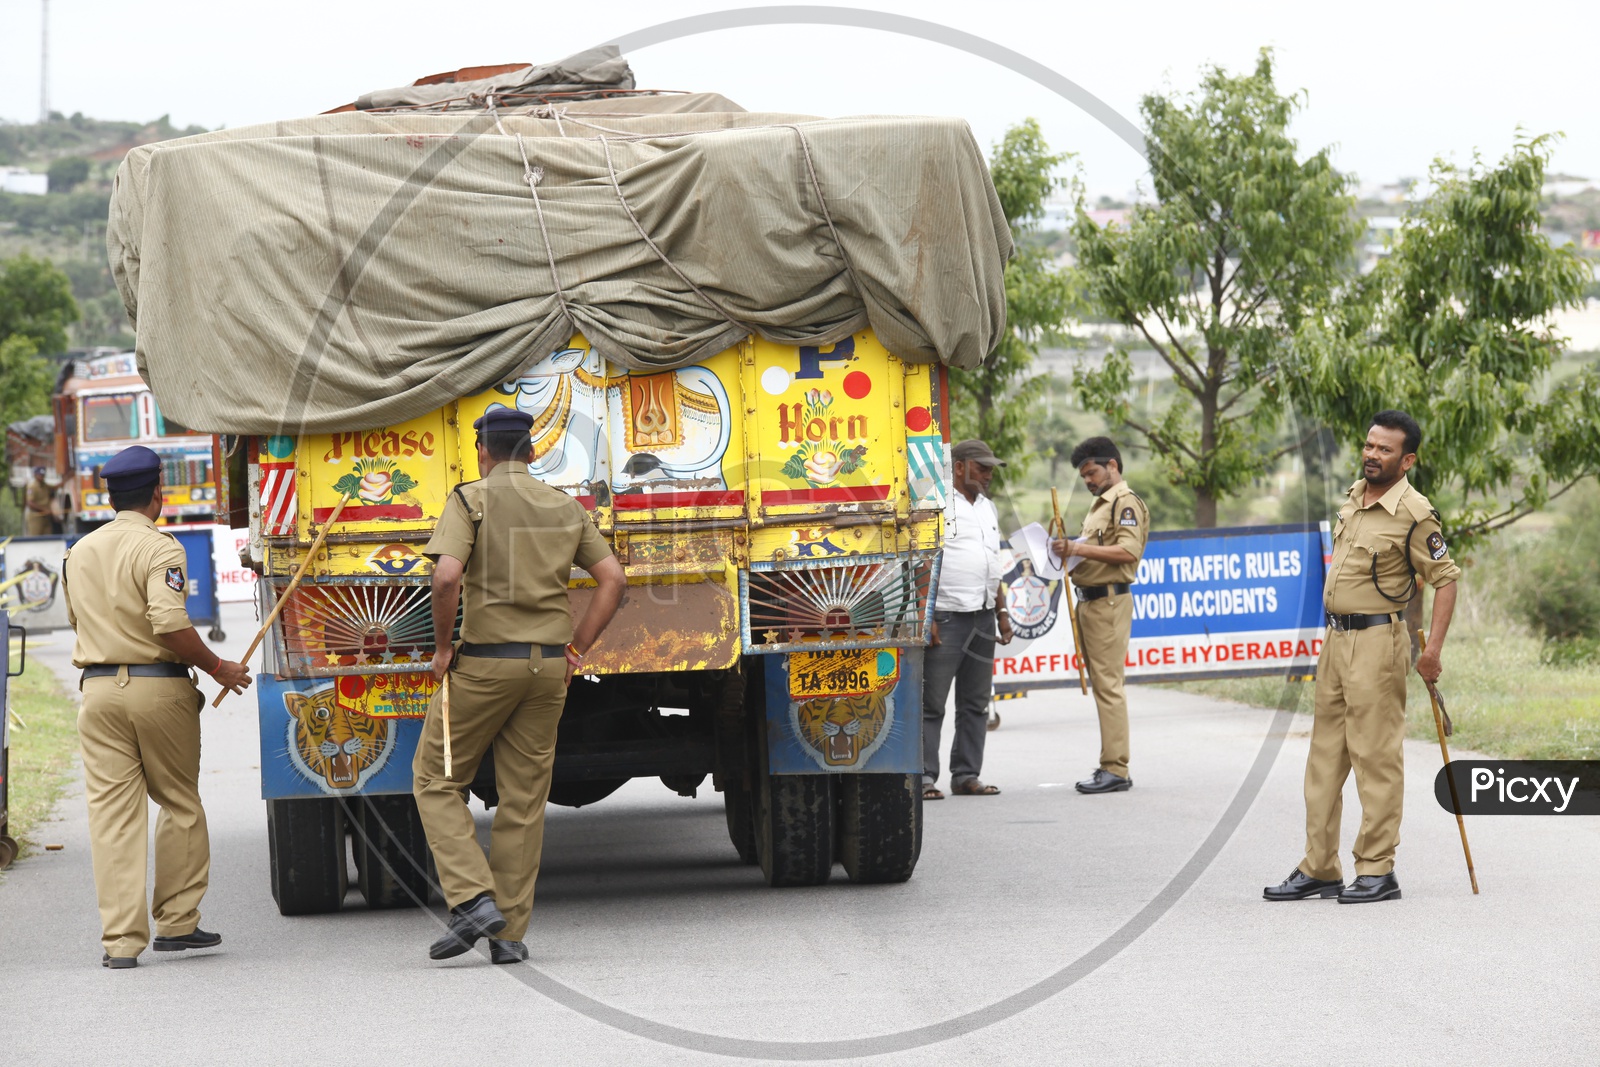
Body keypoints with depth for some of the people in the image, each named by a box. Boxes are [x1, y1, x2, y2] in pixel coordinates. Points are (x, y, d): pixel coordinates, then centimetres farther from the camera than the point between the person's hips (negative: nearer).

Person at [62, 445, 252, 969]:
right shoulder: (159, 549, -10)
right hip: (159, 687, -4)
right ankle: (176, 921, 16)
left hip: (99, 688, 4)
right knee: (180, 805, 12)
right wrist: (217, 667, -9)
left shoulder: (79, 553, 10)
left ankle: (121, 939, -4)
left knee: (111, 813, 1)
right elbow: (170, 624, -21)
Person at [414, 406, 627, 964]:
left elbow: (447, 576, -21)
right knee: (524, 797, 8)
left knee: (436, 778, 9)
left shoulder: (471, 500, -6)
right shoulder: (566, 508, 10)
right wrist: (576, 647, 8)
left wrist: (442, 647, -8)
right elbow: (613, 578, 6)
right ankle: (509, 933, 8)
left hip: (485, 662, -5)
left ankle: (472, 899, -6)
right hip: (549, 666, 5)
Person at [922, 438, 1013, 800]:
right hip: (945, 617, -8)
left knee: (975, 702, 9)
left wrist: (1001, 611, 19)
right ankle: (925, 777, -5)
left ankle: (966, 775, 14)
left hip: (982, 617, 8)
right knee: (931, 703, -6)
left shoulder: (987, 508, 18)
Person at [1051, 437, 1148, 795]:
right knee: (1100, 684, 10)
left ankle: (1116, 770, -14)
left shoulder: (1125, 502, -8)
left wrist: (1079, 549, -22)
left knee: (1108, 684, -12)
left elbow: (1128, 551, -20)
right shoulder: (1101, 504, 24)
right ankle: (1111, 766, 13)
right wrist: (1070, 549, 11)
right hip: (1090, 601, 10)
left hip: (1109, 601, -10)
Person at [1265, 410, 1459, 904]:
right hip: (1335, 638, 9)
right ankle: (1319, 869, 14)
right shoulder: (1354, 496, 11)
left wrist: (1433, 650, -21)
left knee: (1376, 756, -5)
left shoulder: (1413, 513, -14)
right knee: (1325, 755, 10)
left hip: (1378, 640, -9)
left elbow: (1446, 579, -14)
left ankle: (1377, 871, 0)